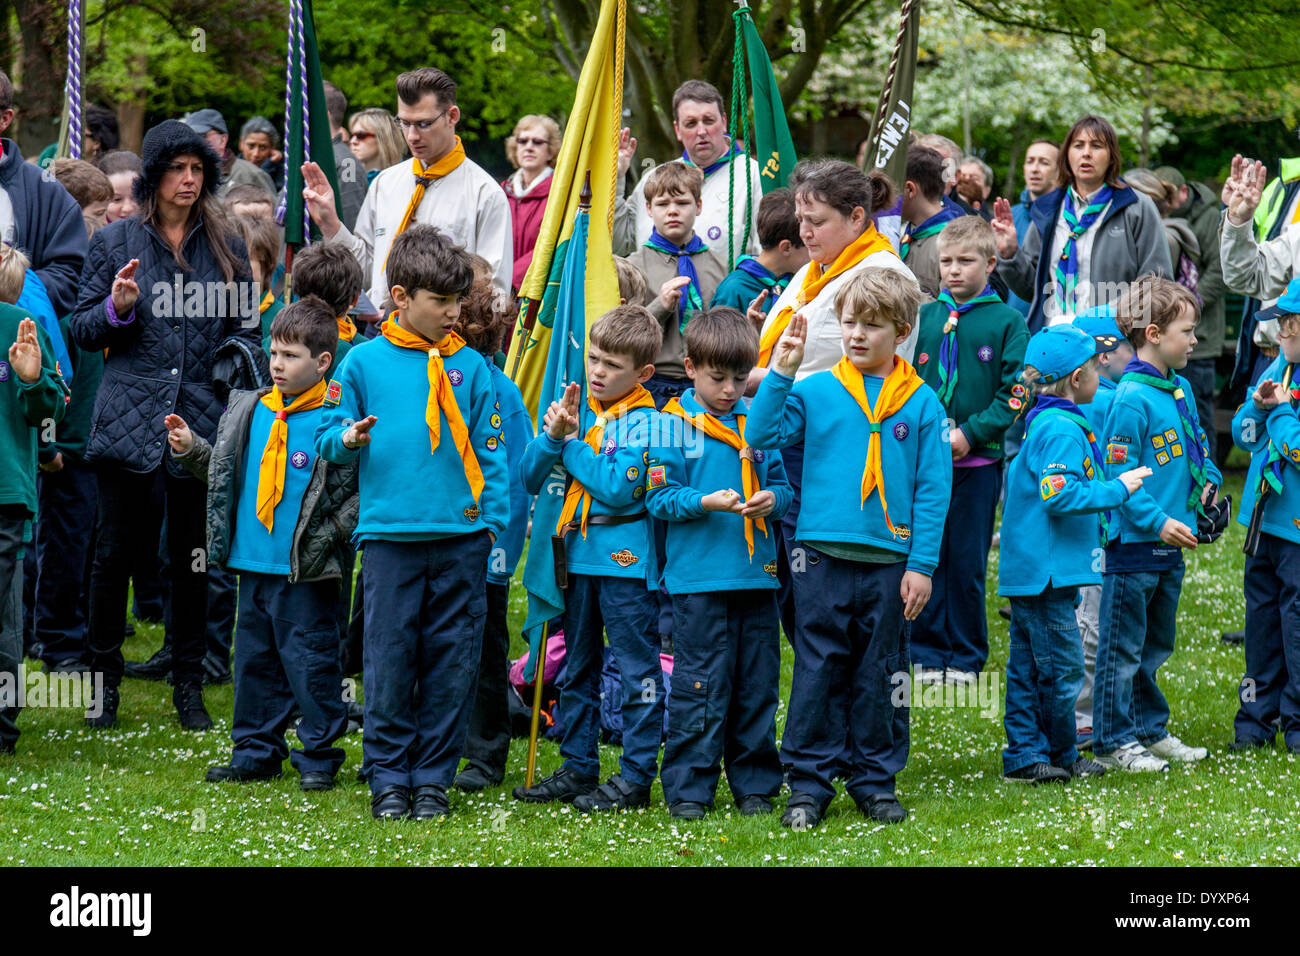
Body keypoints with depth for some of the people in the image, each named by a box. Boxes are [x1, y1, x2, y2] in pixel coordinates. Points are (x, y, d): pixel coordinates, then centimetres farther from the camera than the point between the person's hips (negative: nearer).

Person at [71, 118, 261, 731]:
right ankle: (104, 680, 12)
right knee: (114, 549, 1)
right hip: (128, 418, -1)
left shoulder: (226, 246, 9)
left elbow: (246, 330, 15)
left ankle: (188, 686, 15)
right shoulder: (115, 243, 5)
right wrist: (118, 309, -13)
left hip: (201, 418, 1)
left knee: (192, 553, 6)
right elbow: (82, 330, 6)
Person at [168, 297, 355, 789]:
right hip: (253, 563, 6)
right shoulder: (248, 411, 9)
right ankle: (256, 751, 23)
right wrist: (191, 450, 6)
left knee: (309, 660, 0)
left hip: (307, 570, -6)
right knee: (255, 659, 13)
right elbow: (224, 472, 19)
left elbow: (363, 489, -10)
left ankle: (319, 754, 11)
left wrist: (331, 534, -19)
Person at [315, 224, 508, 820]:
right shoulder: (364, 362, 4)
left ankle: (433, 777, 13)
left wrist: (494, 522, 4)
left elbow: (491, 451, 12)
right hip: (390, 534, -2)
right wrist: (348, 440, -16)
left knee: (451, 662, 3)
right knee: (390, 660, -1)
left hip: (461, 540, 2)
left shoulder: (469, 366, 9)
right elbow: (328, 436, 7)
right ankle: (387, 777, 10)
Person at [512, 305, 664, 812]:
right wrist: (553, 436, -11)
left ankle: (635, 776, 0)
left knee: (637, 668, -3)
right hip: (578, 556, 7)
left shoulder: (644, 423, -9)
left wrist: (571, 443, -12)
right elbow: (531, 477, 7)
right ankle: (577, 768, 22)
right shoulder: (580, 411, 9)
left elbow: (618, 487, -20)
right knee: (577, 668, 14)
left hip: (626, 559, -7)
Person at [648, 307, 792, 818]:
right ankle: (688, 788, 4)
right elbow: (660, 497, -4)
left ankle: (755, 785, 17)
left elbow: (782, 484, 15)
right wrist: (705, 502, -19)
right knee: (702, 685, -3)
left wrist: (773, 500, -7)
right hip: (699, 579, -4)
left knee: (757, 684, 8)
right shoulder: (674, 423, -1)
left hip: (757, 574, 4)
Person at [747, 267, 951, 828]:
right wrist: (779, 375, -16)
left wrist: (922, 565, -1)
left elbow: (933, 488, 3)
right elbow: (761, 436, -7)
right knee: (818, 671, 2)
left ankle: (875, 780, 18)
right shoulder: (815, 391, 3)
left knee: (881, 676, 8)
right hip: (824, 556, 0)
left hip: (889, 562, 0)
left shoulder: (921, 403, 3)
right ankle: (809, 783, 8)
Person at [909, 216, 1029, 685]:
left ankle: (966, 657, 14)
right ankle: (927, 651, 14)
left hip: (979, 460, -2)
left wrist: (971, 432, -14)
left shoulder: (1007, 321, -1)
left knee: (967, 559, 4)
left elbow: (1016, 395, -4)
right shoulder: (924, 317, 7)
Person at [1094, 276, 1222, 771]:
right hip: (1134, 543, -9)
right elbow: (1119, 475, -19)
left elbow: (1196, 443, 24)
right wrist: (1157, 521, -23)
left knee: (1156, 644, 19)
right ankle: (1113, 741, 6)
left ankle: (1151, 730, 30)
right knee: (1123, 647, 0)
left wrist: (1208, 479, 6)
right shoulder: (1132, 398, -18)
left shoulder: (1180, 388, 9)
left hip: (1171, 545, 9)